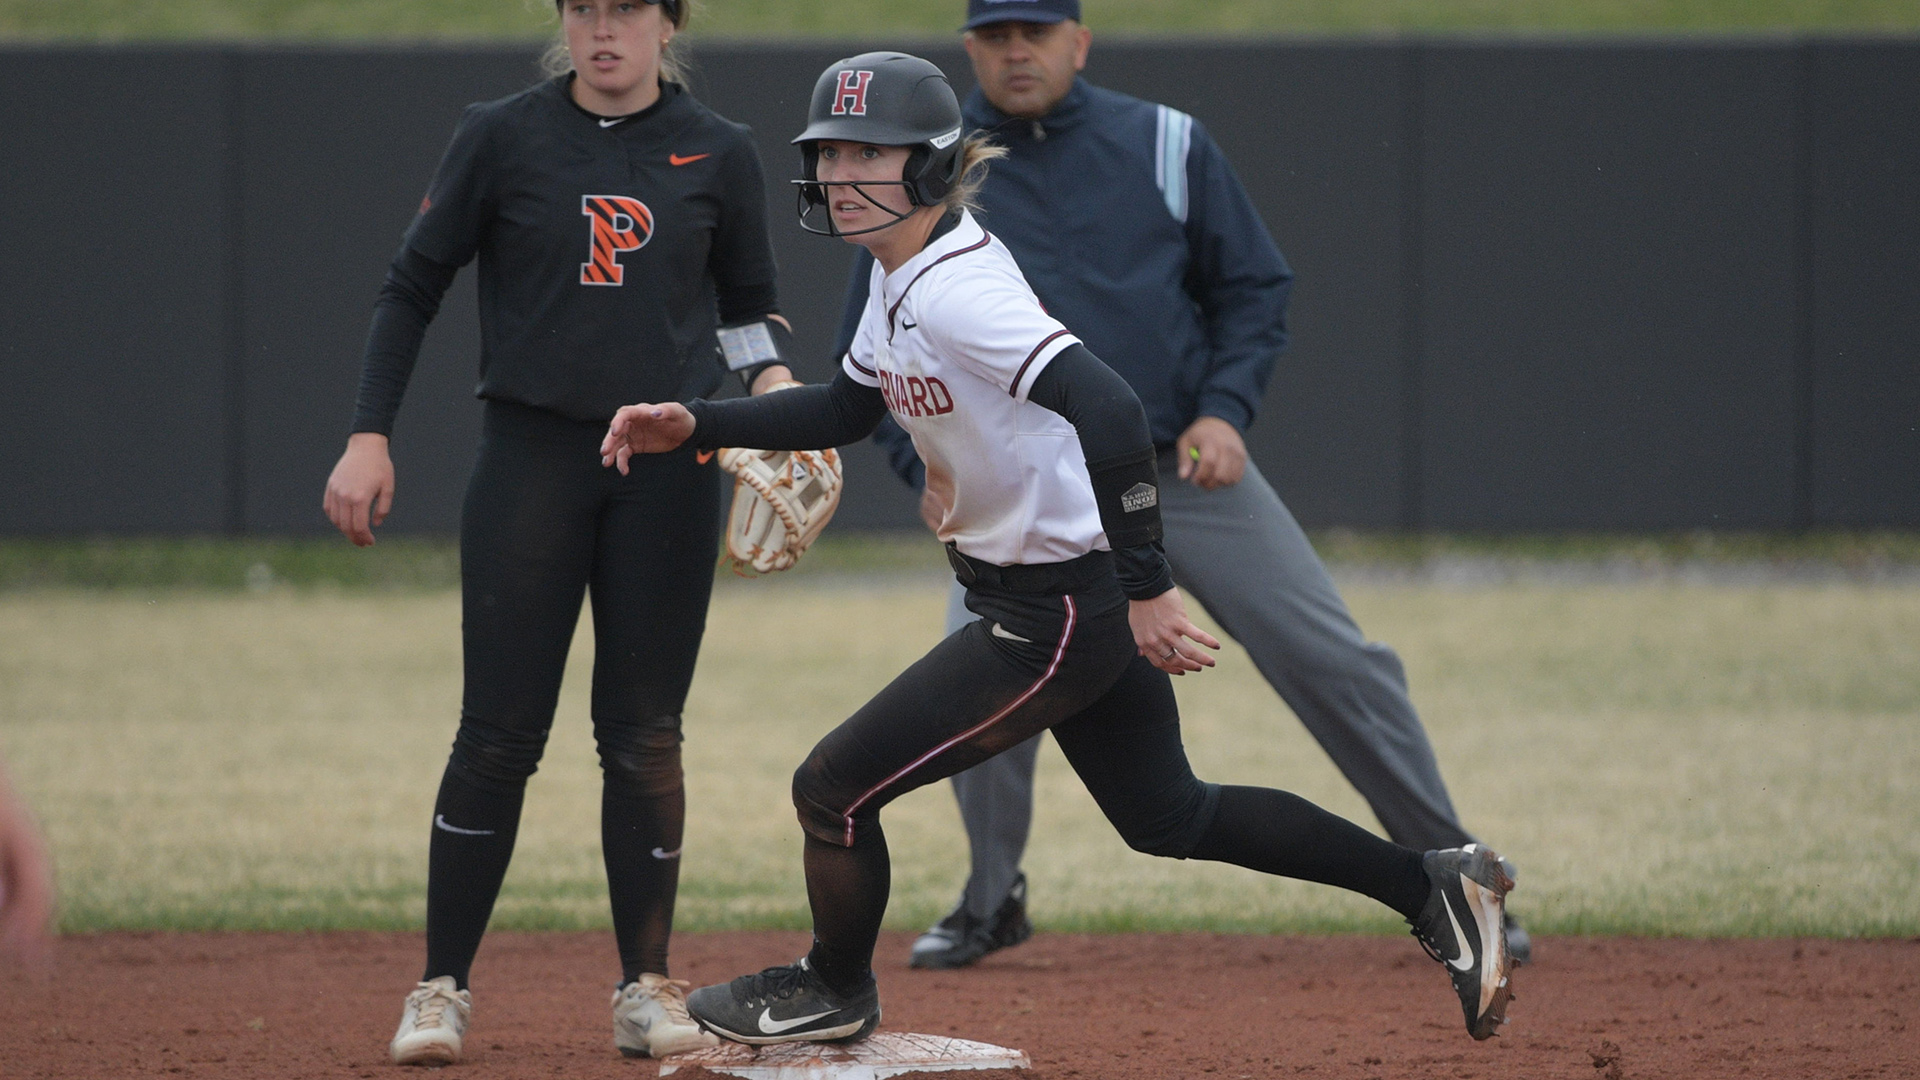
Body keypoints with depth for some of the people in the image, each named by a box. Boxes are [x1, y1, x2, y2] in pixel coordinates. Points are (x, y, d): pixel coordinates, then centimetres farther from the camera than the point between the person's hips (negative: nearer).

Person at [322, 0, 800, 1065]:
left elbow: (748, 300, 16)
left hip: (669, 466, 1)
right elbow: (413, 285, 4)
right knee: (498, 734, -4)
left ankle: (645, 989, 12)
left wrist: (768, 380, -5)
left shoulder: (719, 154, 5)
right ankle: (441, 989, 3)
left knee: (643, 735, 3)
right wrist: (369, 436, -4)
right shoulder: (503, 136, 0)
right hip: (532, 455, -1)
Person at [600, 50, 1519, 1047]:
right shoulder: (902, 274, 5)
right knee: (1167, 819, 22)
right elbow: (848, 407, 22)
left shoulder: (952, 291, -25)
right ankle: (1432, 885, 25)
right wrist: (697, 426, 11)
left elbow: (1108, 410, -36)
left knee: (832, 790, 2)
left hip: (1056, 615, -10)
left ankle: (835, 991, 28)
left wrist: (1145, 588, -37)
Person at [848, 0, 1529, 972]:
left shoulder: (1165, 145, 0)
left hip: (1187, 468, 0)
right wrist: (927, 463, -8)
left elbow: (1254, 288, 6)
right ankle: (992, 902, 7)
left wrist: (1226, 409, -8)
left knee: (1337, 663, -4)